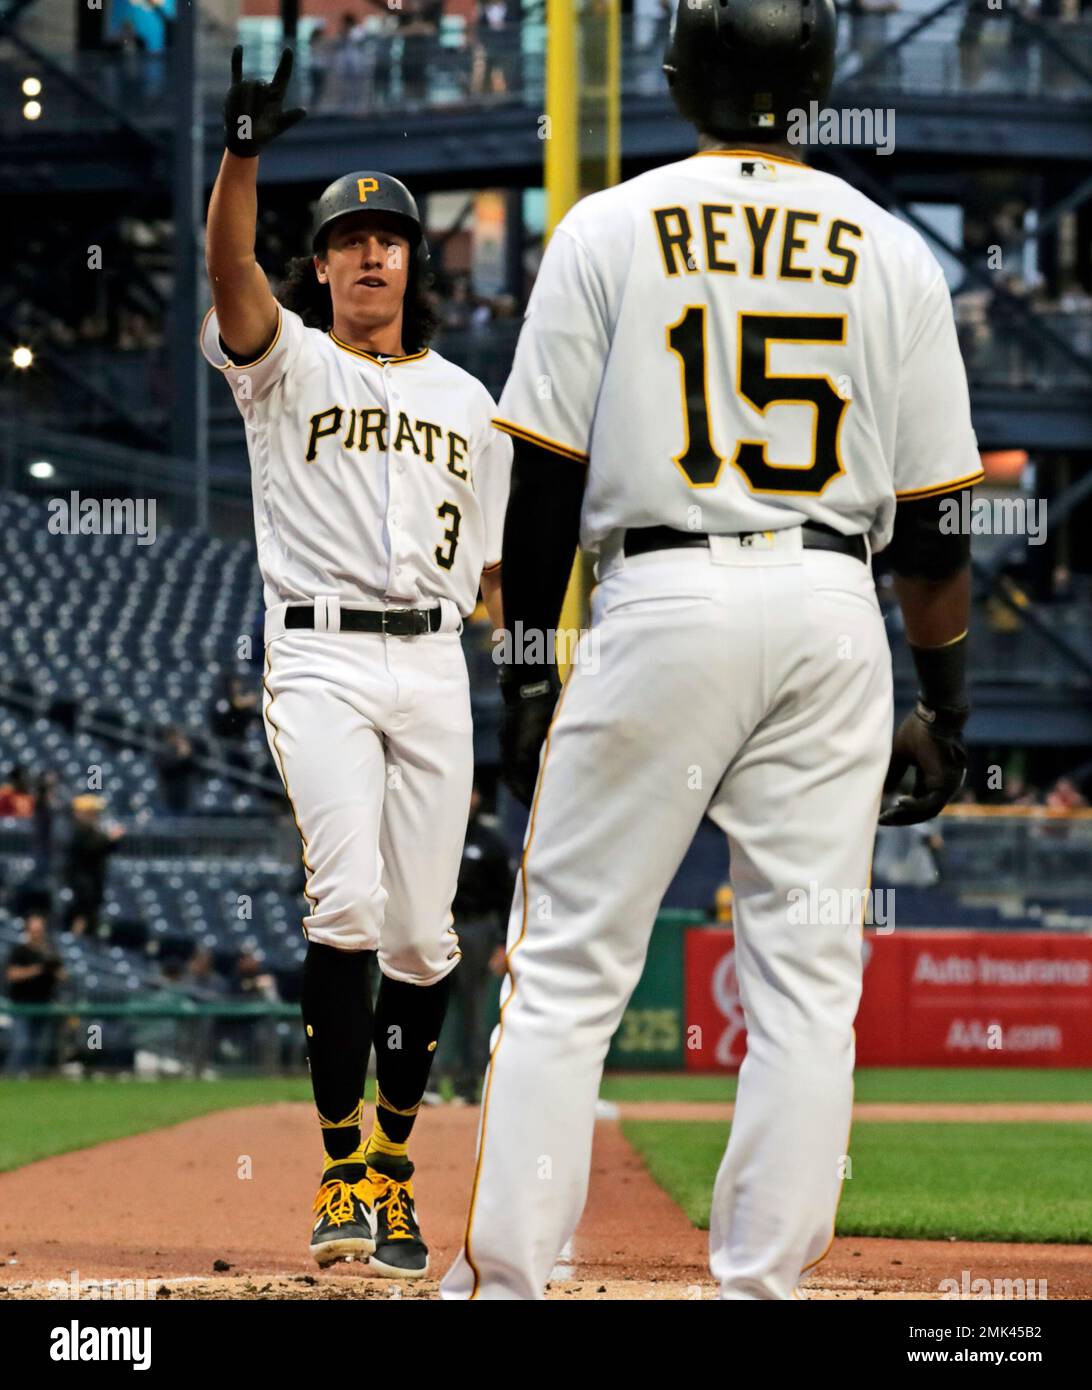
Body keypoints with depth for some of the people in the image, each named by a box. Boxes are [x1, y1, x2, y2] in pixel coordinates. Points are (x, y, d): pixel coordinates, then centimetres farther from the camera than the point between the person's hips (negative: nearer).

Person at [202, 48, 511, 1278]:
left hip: (433, 668, 4)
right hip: (319, 659, -4)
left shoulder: (466, 401, 17)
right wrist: (245, 150, -32)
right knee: (347, 900, -20)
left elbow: (490, 561, 18)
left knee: (421, 933, 2)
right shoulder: (286, 365, 5)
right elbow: (230, 270, -16)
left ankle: (392, 1167, 16)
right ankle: (340, 1171, -14)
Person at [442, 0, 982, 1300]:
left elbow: (545, 478, -1)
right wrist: (945, 702, 13)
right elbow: (934, 514, 6)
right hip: (831, 610, 2)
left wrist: (524, 672, 5)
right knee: (806, 976, 5)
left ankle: (505, 1273, 0)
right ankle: (761, 1282, 3)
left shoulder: (608, 229, 1)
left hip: (660, 599, -2)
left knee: (567, 963, 2)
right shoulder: (892, 253, 7)